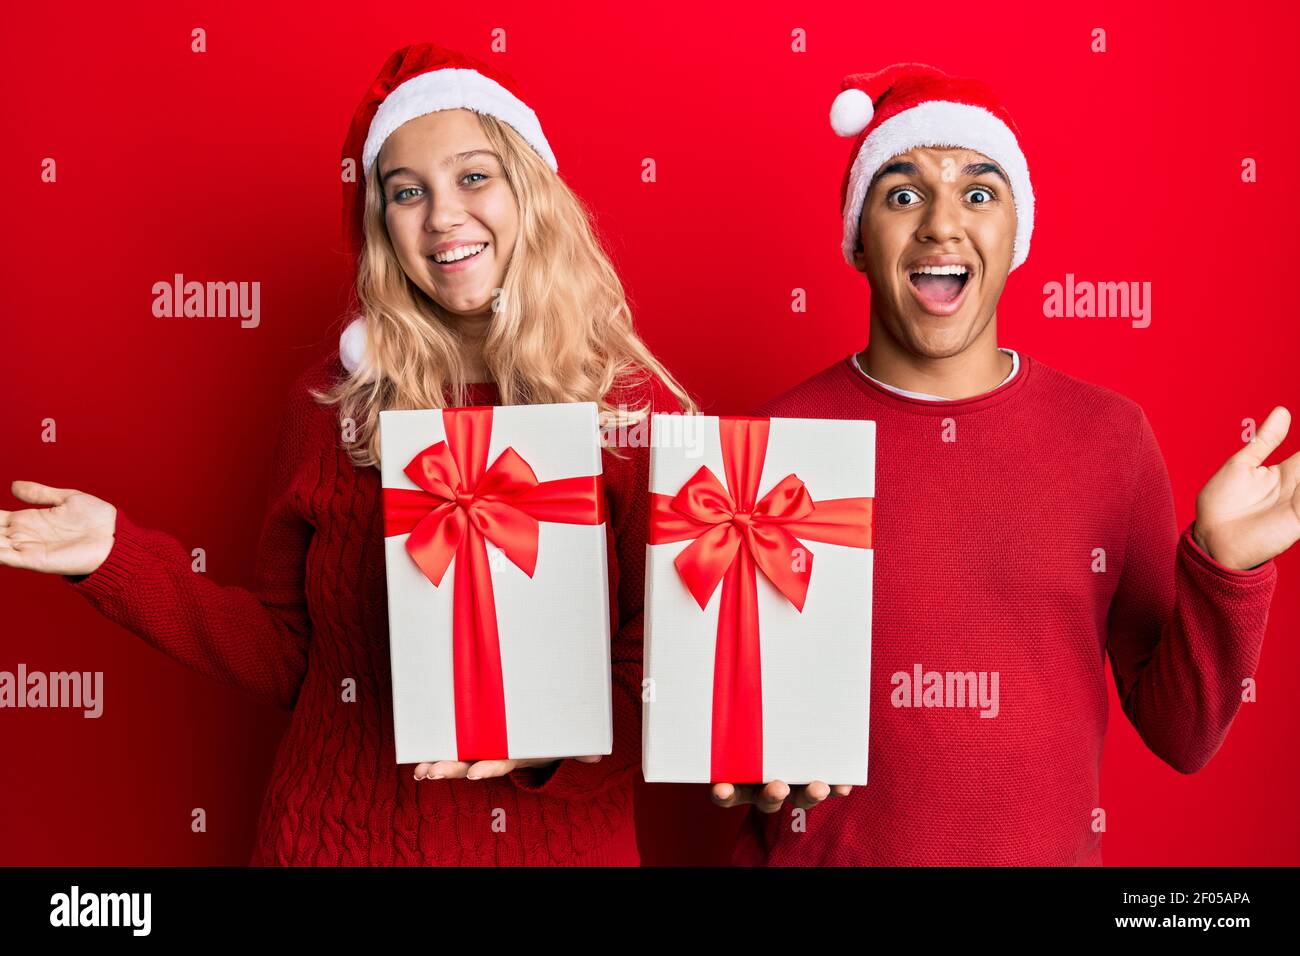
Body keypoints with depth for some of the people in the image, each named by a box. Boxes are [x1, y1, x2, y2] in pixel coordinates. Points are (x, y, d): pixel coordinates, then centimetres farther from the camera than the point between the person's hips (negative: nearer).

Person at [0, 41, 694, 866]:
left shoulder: (638, 412, -9)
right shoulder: (334, 403, -2)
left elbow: (669, 670, -8)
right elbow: (288, 657, 3)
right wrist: (121, 558, -6)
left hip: (554, 837, -1)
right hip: (337, 831, 2)